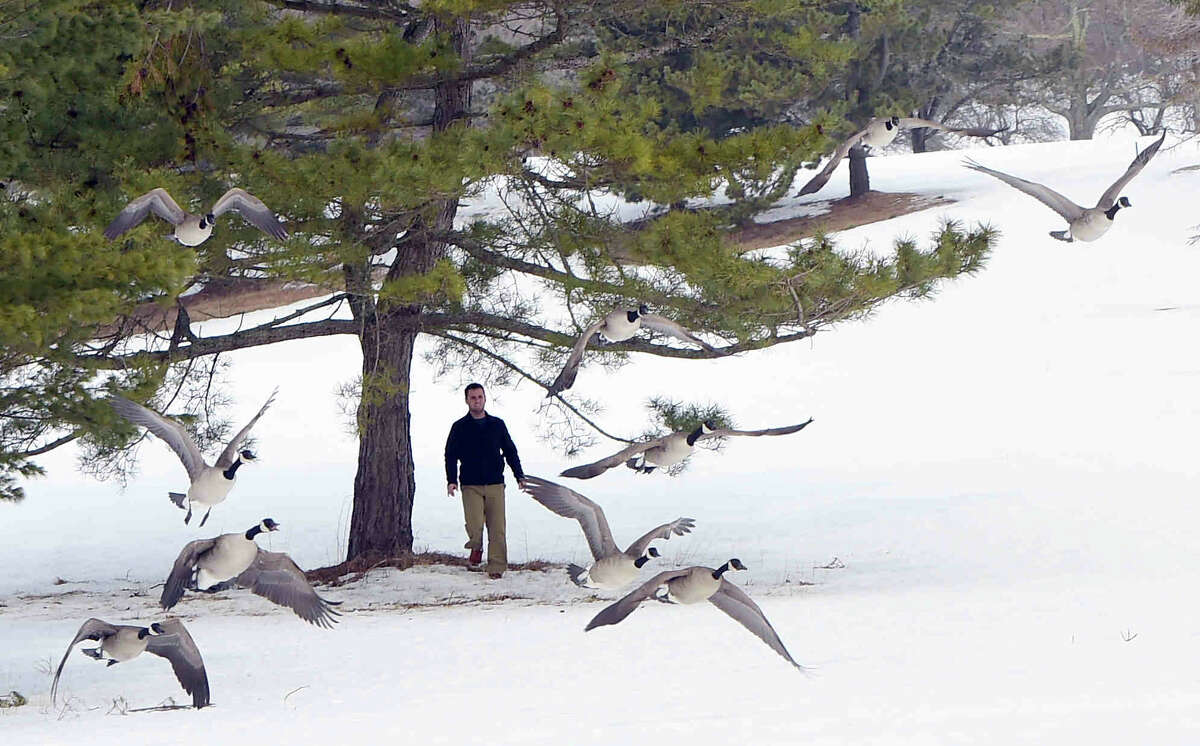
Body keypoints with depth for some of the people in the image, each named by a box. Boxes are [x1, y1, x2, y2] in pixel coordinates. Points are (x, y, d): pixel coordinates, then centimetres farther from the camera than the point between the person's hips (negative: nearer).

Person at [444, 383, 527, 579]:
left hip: (495, 485, 2)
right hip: (471, 486, -2)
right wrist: (451, 480, -8)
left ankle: (496, 566, 5)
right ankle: (476, 547, 17)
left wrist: (519, 475, 10)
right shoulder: (459, 427, 6)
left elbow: (510, 451, 17)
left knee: (497, 528, -3)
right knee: (474, 525, -15)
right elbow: (450, 455, 5)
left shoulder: (497, 425, 11)